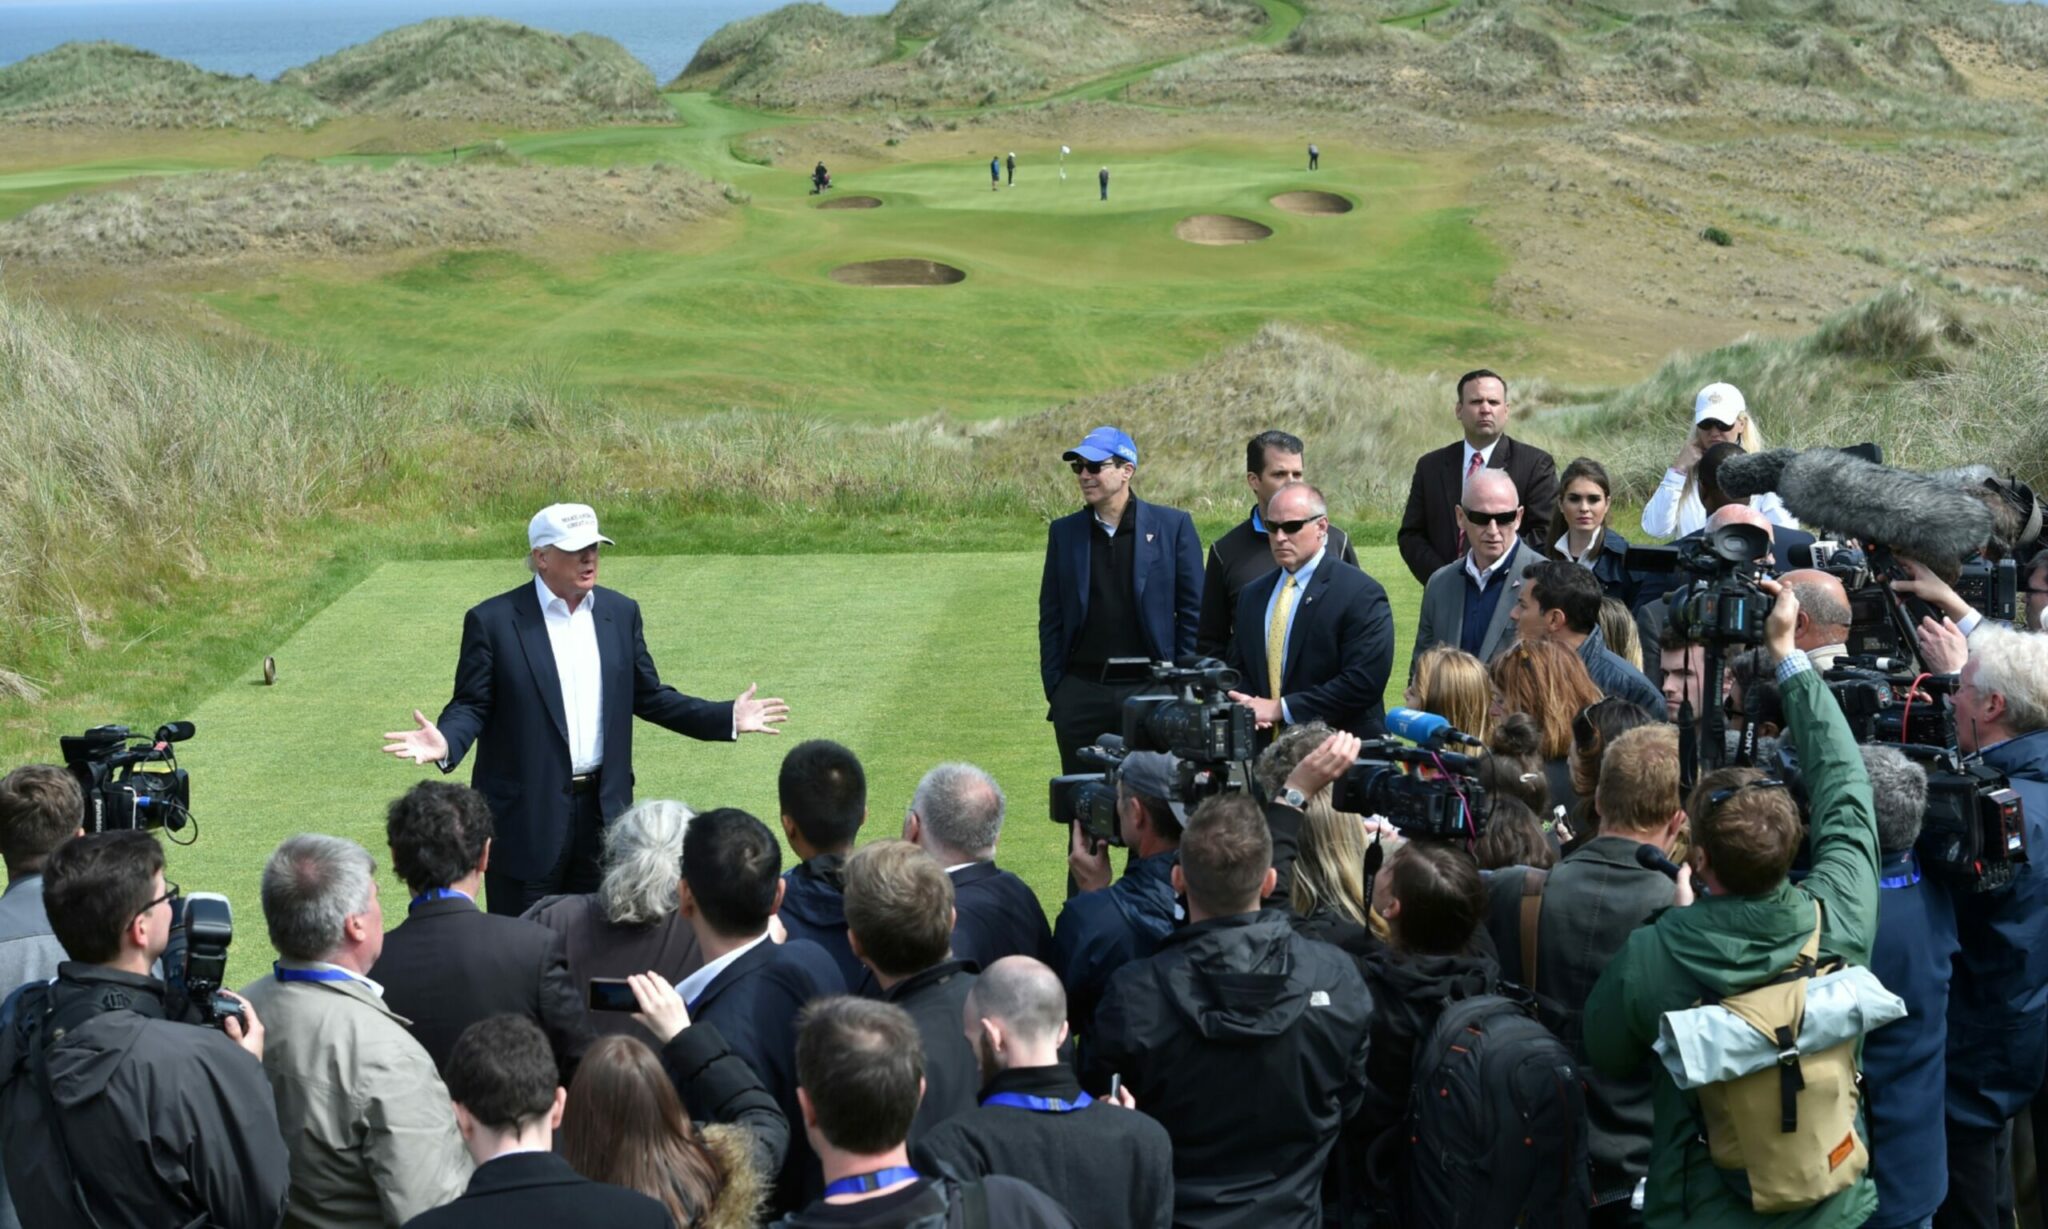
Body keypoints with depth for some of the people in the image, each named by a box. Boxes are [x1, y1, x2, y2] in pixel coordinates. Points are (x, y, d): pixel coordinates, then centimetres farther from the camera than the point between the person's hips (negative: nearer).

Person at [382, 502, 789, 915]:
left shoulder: (620, 612, 7)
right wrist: (446, 742, -27)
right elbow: (472, 704, -5)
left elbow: (647, 695, 12)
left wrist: (727, 718, 4)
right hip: (527, 815, -4)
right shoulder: (492, 621, -6)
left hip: (603, 808, 4)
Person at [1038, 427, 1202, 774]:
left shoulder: (1173, 525, 2)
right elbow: (1051, 618, 11)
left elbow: (1193, 612, 4)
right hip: (1082, 691, 2)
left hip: (1150, 690, -2)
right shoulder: (1064, 532, 9)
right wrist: (1054, 689, 3)